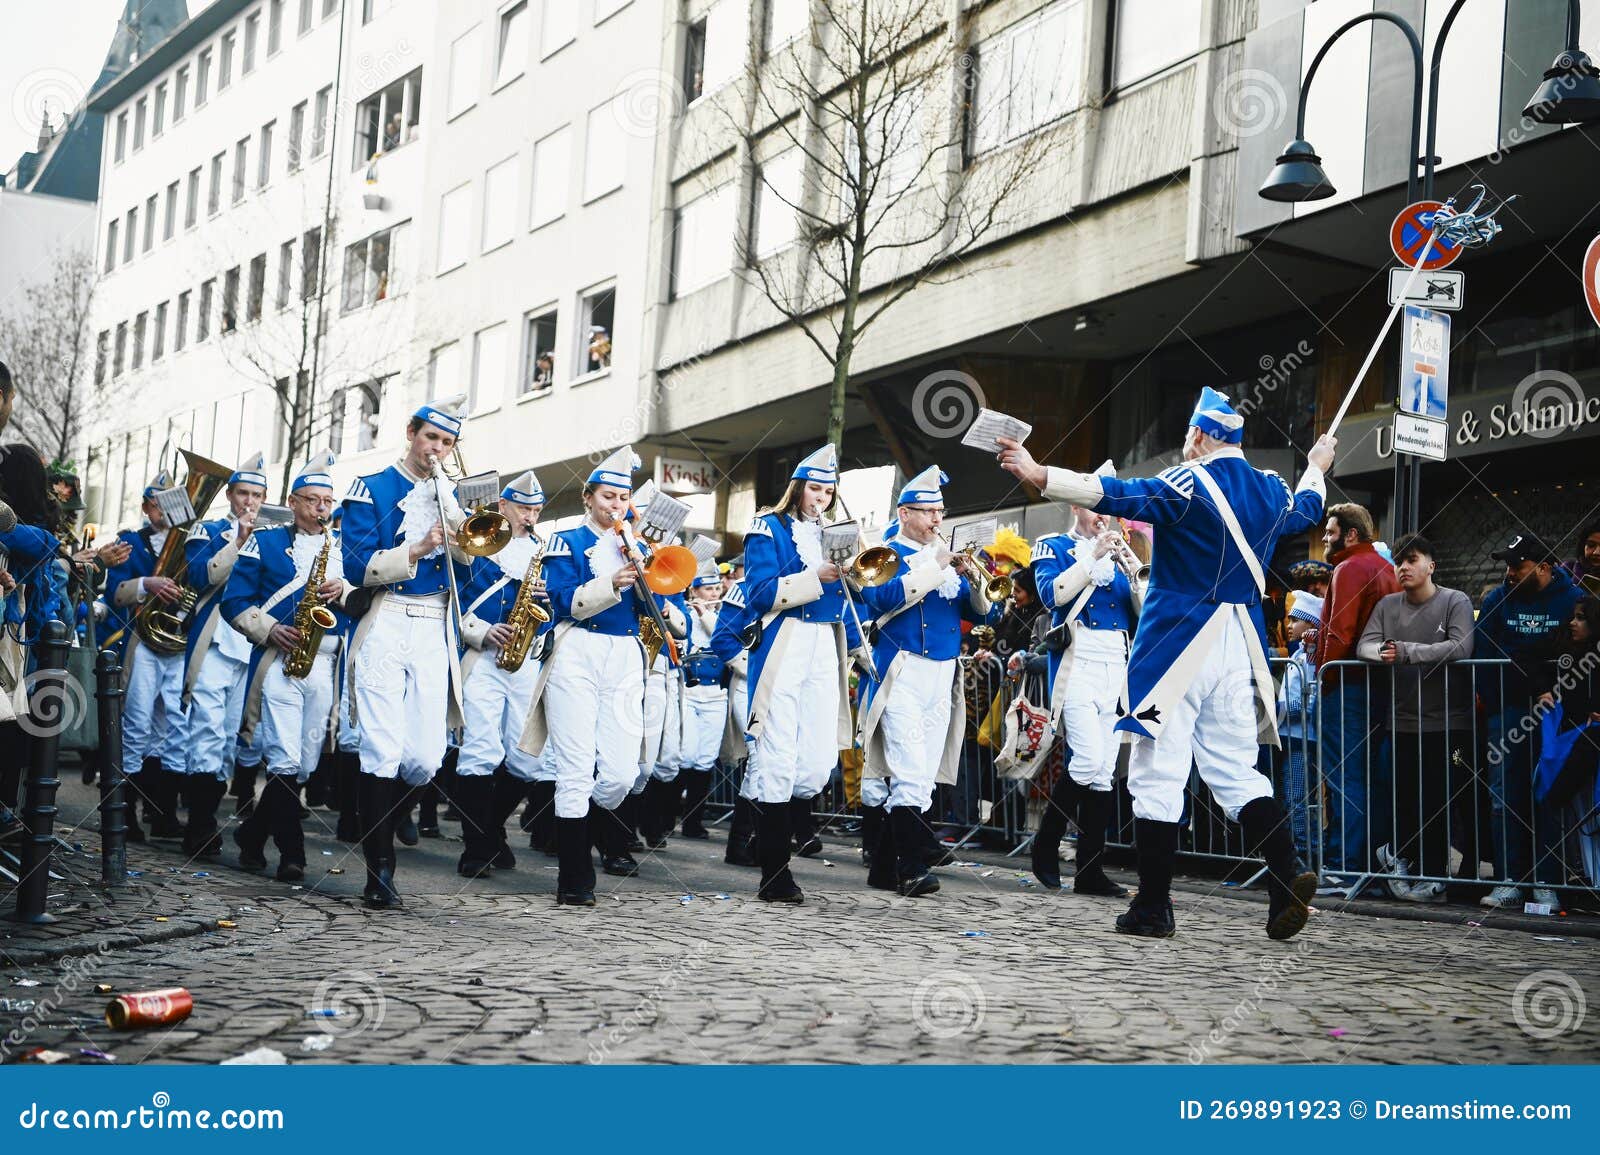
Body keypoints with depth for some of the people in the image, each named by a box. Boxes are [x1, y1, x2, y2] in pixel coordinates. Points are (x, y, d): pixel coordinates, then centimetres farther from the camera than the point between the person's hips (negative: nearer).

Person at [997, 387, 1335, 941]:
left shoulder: (1189, 483, -10)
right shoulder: (1271, 489, 12)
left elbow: (1118, 496, -25)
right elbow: (1306, 510, 35)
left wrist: (1041, 476, -31)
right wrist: (1315, 469, 56)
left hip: (1179, 645, -6)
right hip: (1240, 646, 6)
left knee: (1158, 772, -1)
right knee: (1236, 771, 13)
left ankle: (1154, 907, 0)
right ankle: (1287, 878, -4)